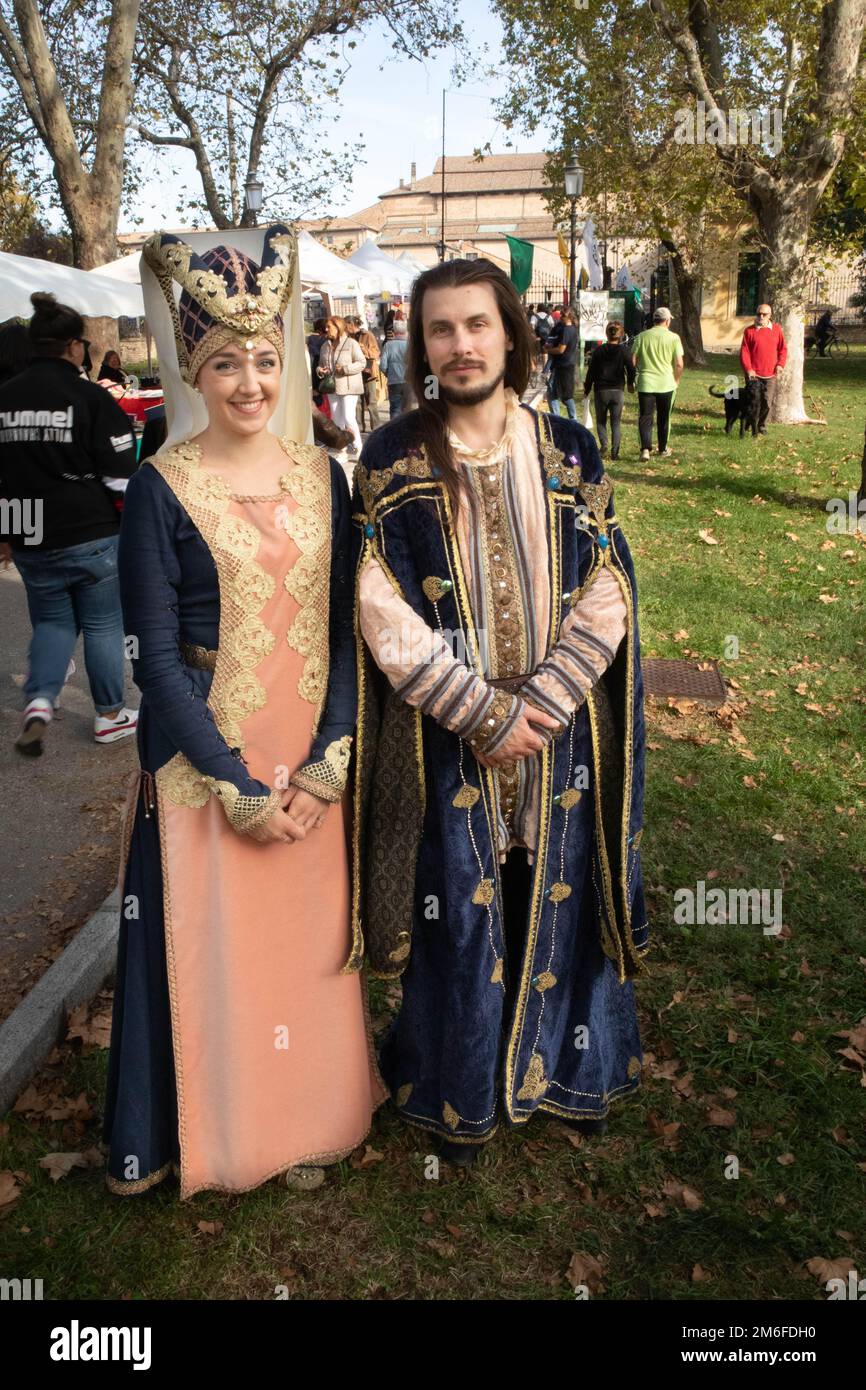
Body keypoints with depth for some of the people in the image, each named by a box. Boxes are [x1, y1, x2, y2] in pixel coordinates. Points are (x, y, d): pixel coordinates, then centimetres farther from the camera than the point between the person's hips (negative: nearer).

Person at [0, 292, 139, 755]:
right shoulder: (91, 398, -10)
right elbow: (121, 476, -10)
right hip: (93, 537, -4)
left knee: (52, 621, 20)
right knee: (102, 626, 11)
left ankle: (39, 702, 0)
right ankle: (109, 716, 22)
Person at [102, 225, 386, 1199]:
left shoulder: (322, 477, 3)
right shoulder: (161, 488, -8)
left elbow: (346, 628, 2)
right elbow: (155, 656, -10)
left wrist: (324, 765, -9)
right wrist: (241, 786, -13)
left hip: (314, 761, 4)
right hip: (205, 763, -3)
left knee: (308, 943, 15)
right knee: (211, 952, 9)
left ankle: (306, 1115, 39)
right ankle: (207, 1128, 34)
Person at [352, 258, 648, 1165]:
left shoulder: (568, 451, 1)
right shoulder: (392, 461, -4)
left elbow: (606, 594, -2)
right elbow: (384, 614, -9)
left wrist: (535, 706, -13)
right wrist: (483, 713, -14)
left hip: (561, 735, 2)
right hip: (448, 739, -1)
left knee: (558, 900, 14)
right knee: (458, 910, 9)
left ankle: (569, 1069, 38)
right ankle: (460, 1093, 32)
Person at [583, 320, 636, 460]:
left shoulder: (598, 351, -3)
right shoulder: (625, 351, -4)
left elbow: (591, 371, 0)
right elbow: (631, 369, 0)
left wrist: (587, 389, 11)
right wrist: (630, 384, 19)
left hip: (601, 391, 0)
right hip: (618, 391, 0)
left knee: (601, 420, 14)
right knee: (616, 423, 8)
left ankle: (603, 443, -9)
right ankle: (615, 452, 1)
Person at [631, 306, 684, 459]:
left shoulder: (642, 336, 0)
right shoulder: (673, 337, -4)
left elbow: (633, 361, 1)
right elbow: (679, 363, -6)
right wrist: (677, 379, 10)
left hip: (646, 383, 0)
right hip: (666, 384, 0)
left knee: (645, 417, 1)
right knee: (663, 418, 14)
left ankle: (645, 448, -15)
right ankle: (663, 449, 25)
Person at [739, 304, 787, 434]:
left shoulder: (777, 330, 7)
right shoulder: (749, 331, 0)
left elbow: (783, 348, 12)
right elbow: (744, 351, -3)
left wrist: (780, 364, -2)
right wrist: (748, 369, -12)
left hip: (770, 374, 2)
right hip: (753, 374, -2)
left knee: (767, 402, 3)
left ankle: (762, 425, 16)